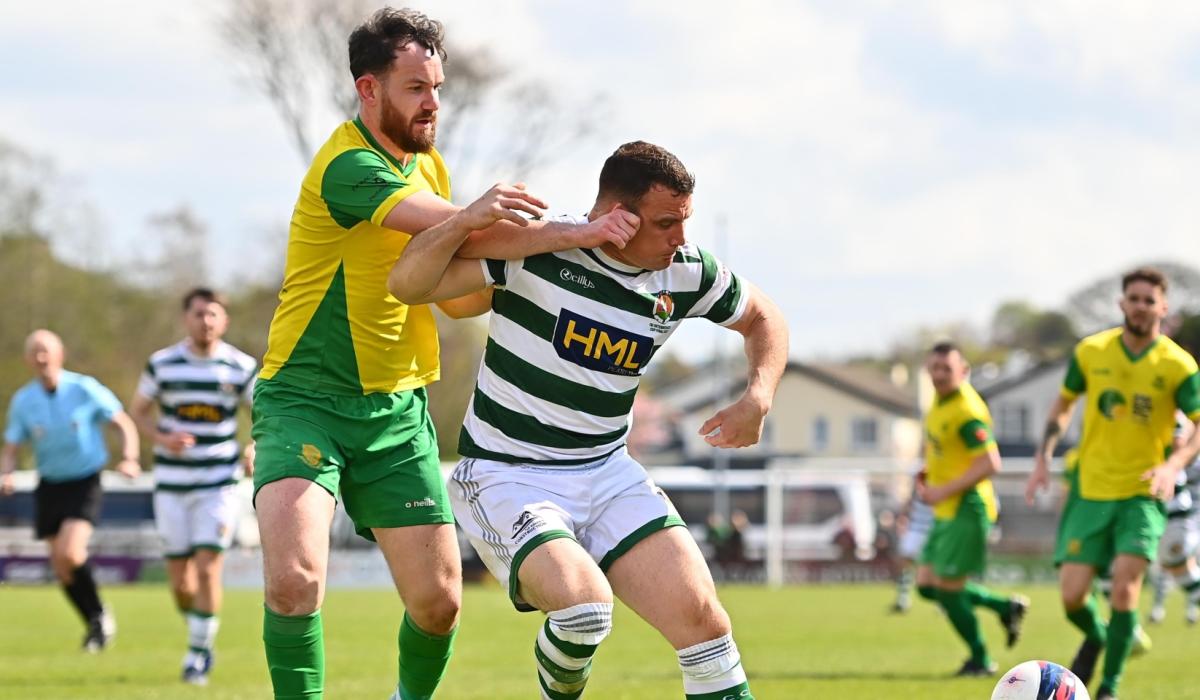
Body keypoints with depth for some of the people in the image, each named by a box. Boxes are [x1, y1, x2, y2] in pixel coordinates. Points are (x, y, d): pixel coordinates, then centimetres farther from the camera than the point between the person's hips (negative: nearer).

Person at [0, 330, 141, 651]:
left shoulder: (84, 389, -10)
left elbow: (124, 425, -1)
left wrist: (130, 460, -18)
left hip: (84, 483, -4)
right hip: (49, 487, 4)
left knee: (70, 553, -23)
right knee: (61, 566, 4)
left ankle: (100, 616, -1)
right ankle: (96, 623, 24)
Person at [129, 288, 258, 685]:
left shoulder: (241, 367, -1)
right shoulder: (162, 364, -1)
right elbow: (138, 411, 9)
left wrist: (255, 448, -9)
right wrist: (162, 438, -10)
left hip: (218, 484, -1)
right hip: (171, 484, 1)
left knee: (207, 567, -13)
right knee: (179, 577, 2)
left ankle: (198, 654, -2)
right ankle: (201, 637, 29)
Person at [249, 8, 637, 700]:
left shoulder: (428, 167, 12)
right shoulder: (348, 167, -18)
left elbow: (455, 294, 19)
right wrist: (580, 233, -32)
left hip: (396, 409, 7)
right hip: (306, 401, -7)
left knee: (439, 600, 1)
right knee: (294, 578, -26)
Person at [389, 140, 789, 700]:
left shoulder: (685, 271, -2)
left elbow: (763, 318, 18)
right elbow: (407, 284, -19)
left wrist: (757, 399, 0)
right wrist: (463, 223, -36)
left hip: (608, 472, 5)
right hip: (507, 480, -5)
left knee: (699, 612, -15)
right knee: (584, 604, -30)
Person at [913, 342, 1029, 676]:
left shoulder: (966, 413, -21)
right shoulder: (941, 399, 8)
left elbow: (990, 464, -26)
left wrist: (944, 490, -22)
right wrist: (928, 476, 10)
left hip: (966, 510, -10)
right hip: (946, 511, 10)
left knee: (947, 589, -4)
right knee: (927, 585, 10)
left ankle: (980, 659, 12)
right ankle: (1006, 607, 22)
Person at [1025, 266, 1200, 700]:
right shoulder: (1091, 352, -1)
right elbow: (1063, 404, 15)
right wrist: (1043, 459, 5)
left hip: (1142, 494, -2)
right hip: (1092, 491, 2)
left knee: (1124, 582, -21)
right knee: (1072, 595, -5)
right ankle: (1096, 638, 31)